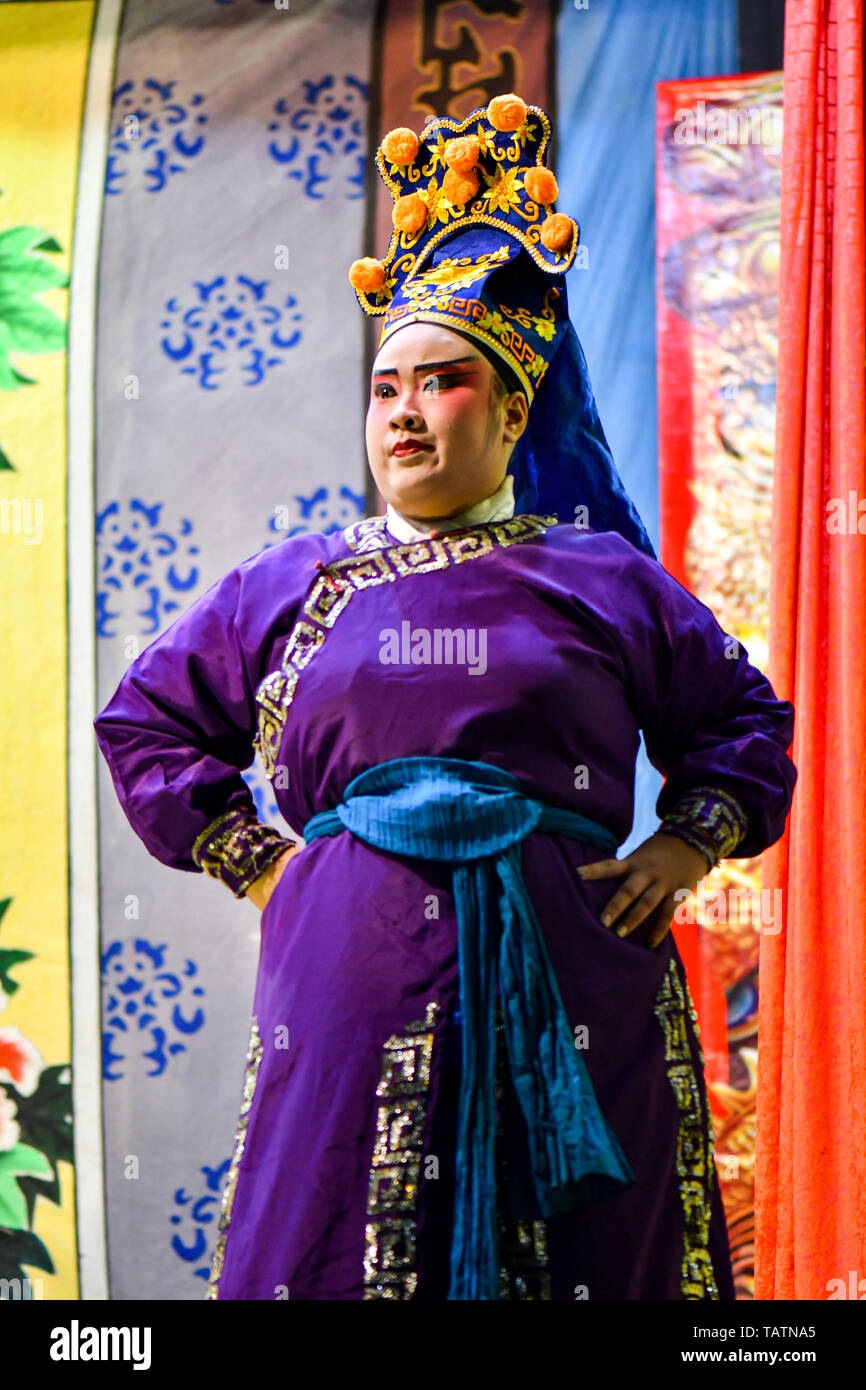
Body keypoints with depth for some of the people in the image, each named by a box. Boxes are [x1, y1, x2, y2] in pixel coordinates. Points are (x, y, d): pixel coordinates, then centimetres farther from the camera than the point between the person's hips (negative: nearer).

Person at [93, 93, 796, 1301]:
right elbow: (148, 718, 20)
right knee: (338, 1245, -1)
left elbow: (743, 717, 19)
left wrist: (686, 849, 4)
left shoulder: (606, 580, 11)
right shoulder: (287, 587, 13)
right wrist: (249, 858, 10)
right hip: (356, 983, 1)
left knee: (578, 1255, 1)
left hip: (567, 991, 0)